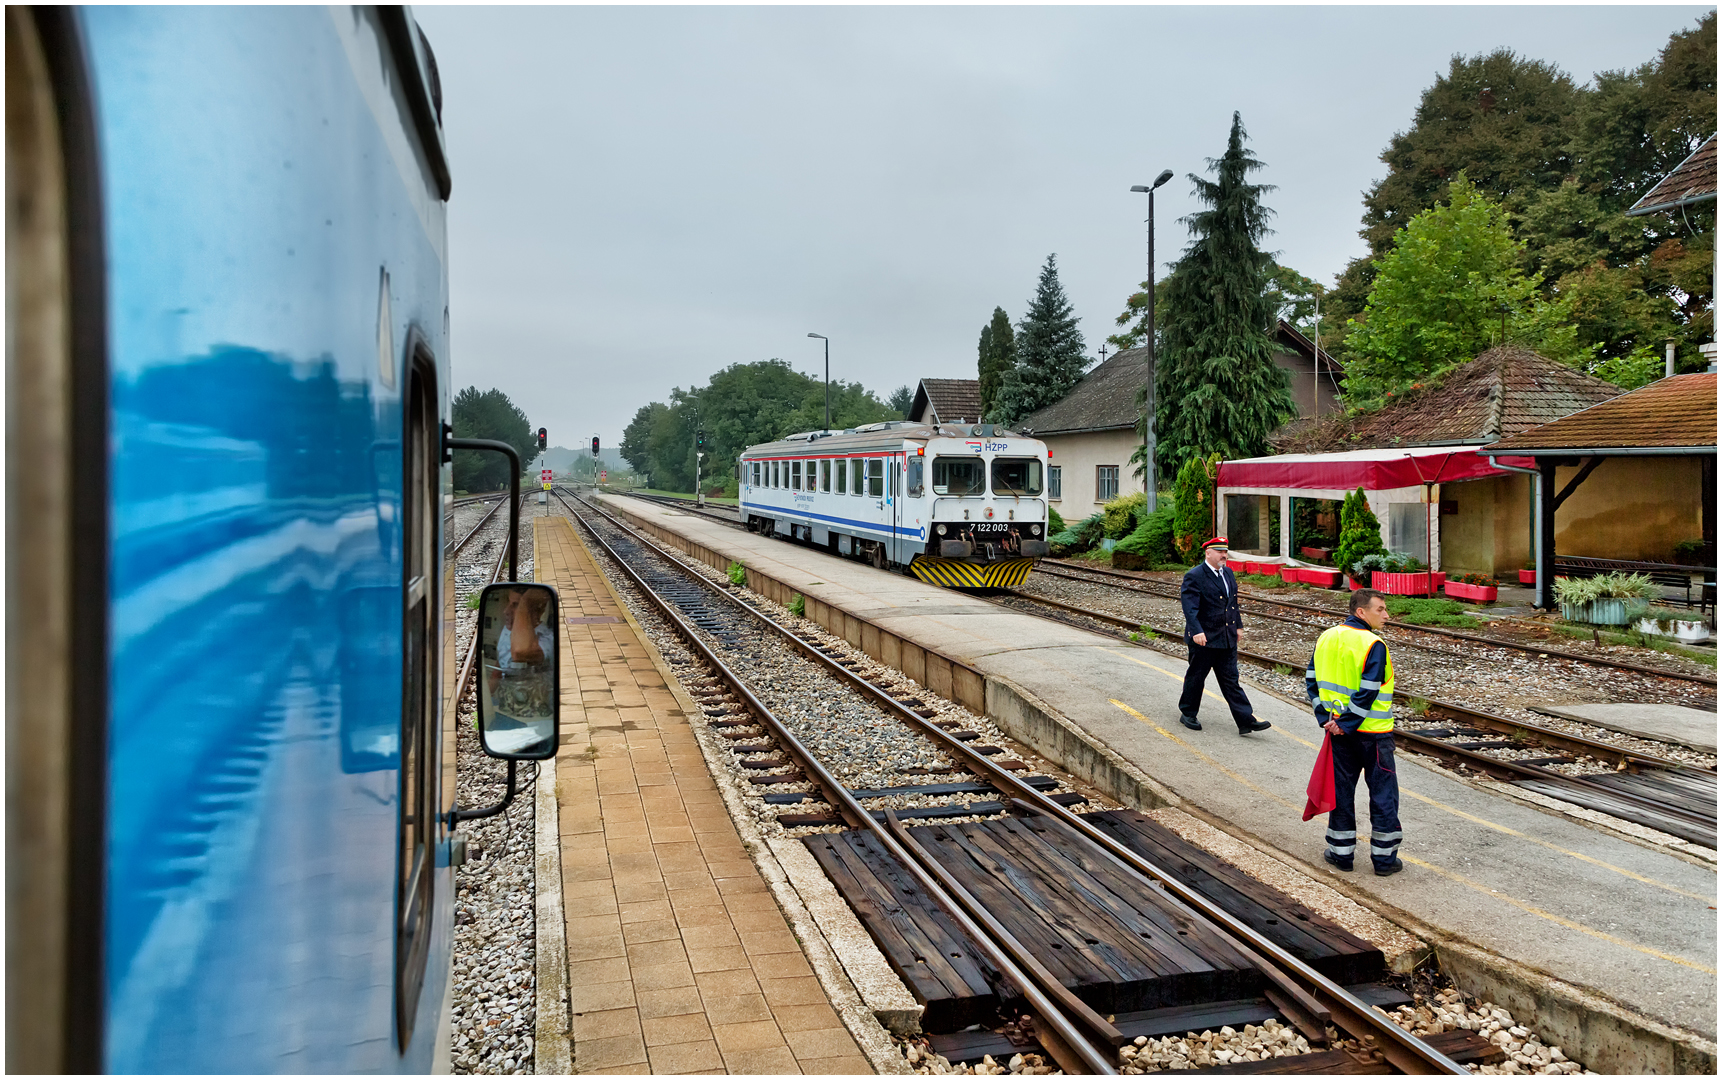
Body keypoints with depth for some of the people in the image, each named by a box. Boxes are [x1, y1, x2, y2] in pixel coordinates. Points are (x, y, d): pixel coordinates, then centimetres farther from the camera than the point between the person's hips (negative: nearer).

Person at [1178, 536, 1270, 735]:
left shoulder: (1228, 574, 11)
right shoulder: (1194, 576, -13)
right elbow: (1190, 607, -21)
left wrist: (1238, 625, 22)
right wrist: (1196, 631, -30)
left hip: (1227, 638, 6)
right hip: (1203, 638, -6)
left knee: (1231, 680, 6)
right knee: (1195, 677, 8)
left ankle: (1246, 720, 3)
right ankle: (1187, 713, 25)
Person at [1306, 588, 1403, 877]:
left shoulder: (1326, 637, 3)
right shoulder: (1374, 646, -17)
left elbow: (1312, 680, 3)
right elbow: (1367, 693, -21)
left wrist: (1326, 718, 1)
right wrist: (1347, 724, -13)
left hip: (1338, 728, 6)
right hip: (1372, 732, -6)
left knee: (1341, 788, 13)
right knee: (1383, 792, 7)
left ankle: (1341, 852, 20)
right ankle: (1384, 857, 14)